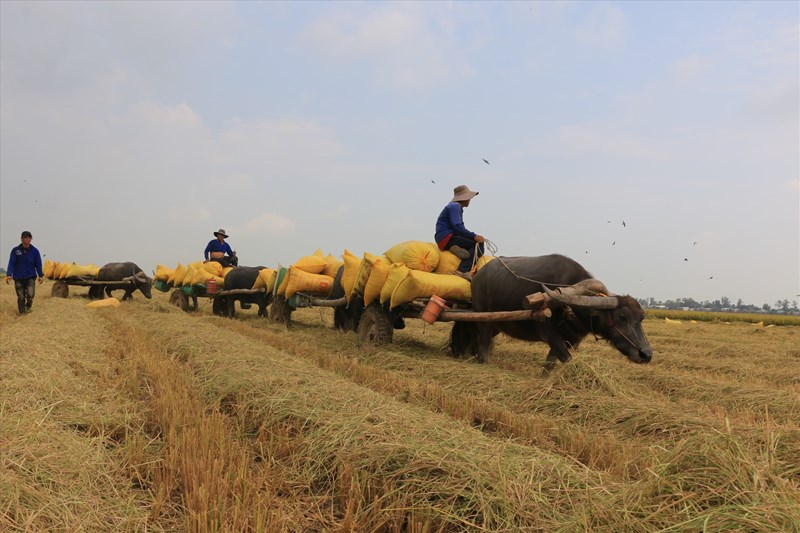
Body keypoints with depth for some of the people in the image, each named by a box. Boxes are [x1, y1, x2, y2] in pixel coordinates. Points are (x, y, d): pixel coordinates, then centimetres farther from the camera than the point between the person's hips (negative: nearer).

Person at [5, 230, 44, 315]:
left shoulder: (34, 251, 0)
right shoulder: (15, 250, -2)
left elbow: (38, 264, 3)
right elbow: (11, 263, -6)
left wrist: (41, 275, -6)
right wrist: (9, 275, -18)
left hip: (30, 277, 0)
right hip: (18, 278, 0)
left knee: (30, 295, -16)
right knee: (21, 297, 3)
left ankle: (28, 305, 16)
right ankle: (22, 313, 17)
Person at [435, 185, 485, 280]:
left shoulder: (457, 207, 25)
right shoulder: (455, 206, -7)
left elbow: (460, 228, 22)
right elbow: (457, 226, -20)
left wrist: (473, 236, 8)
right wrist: (474, 236, -23)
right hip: (446, 238, -10)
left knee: (478, 241, 7)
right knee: (478, 244, -20)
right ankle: (463, 270, -30)